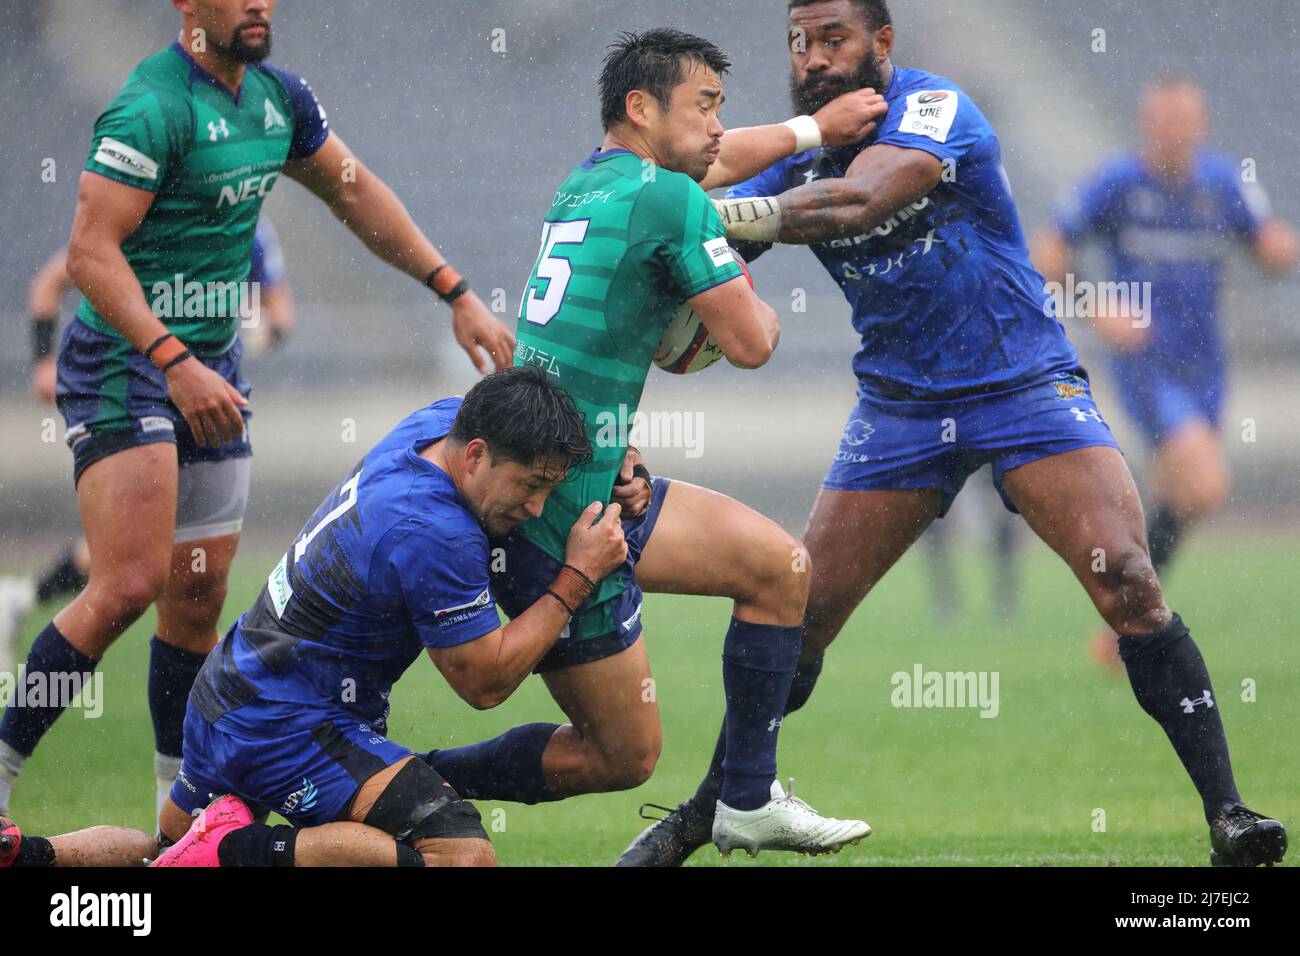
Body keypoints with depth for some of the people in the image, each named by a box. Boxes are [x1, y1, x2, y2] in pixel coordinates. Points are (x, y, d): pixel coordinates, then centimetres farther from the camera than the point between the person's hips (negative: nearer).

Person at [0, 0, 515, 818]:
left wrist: (457, 294, 15)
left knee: (198, 601, 7)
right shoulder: (155, 107, -18)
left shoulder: (278, 97, 8)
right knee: (129, 585, -19)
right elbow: (91, 252, -23)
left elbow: (356, 195, 21)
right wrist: (173, 364, -32)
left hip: (210, 367, 8)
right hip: (124, 361, -8)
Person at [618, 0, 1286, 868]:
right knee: (797, 616, 1)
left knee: (1128, 584, -19)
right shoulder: (798, 158, 1)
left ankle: (1227, 813, -15)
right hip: (899, 407, 4)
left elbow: (856, 202, -33)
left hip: (1025, 387, -4)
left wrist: (714, 216, -40)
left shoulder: (932, 107, -15)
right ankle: (703, 814, 17)